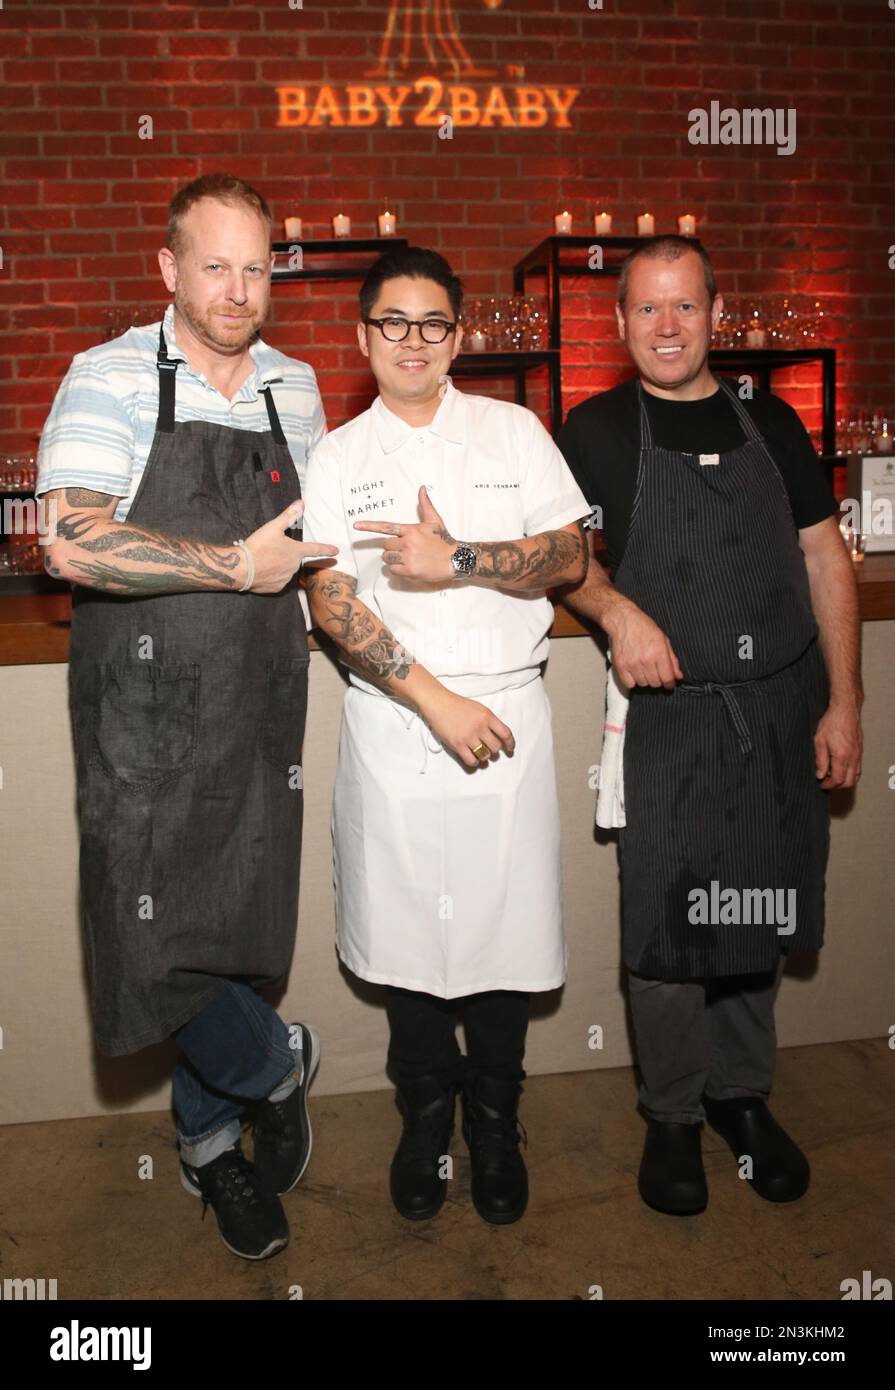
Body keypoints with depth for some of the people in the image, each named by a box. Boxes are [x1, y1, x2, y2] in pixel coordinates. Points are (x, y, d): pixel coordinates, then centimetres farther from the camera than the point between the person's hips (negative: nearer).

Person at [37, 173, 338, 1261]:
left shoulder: (294, 386, 10)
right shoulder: (110, 379, -6)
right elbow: (73, 544, -19)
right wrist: (240, 567, -18)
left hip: (258, 715, 4)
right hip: (145, 720, -4)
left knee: (238, 934, 12)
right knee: (152, 941, -6)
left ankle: (210, 1139, 36)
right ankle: (274, 1066, 25)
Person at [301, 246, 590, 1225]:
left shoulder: (515, 432, 8)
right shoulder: (336, 457, 5)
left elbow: (568, 558, 0)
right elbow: (330, 602, -6)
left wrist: (456, 561, -16)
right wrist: (436, 701, -14)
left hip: (506, 712, 0)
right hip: (392, 721, 0)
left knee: (503, 920, 5)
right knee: (406, 925, 7)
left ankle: (494, 1120, 26)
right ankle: (426, 1111, 30)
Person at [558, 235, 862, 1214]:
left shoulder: (769, 421, 9)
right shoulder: (597, 429, 2)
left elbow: (825, 560, 8)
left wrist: (843, 702, 2)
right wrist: (617, 610, -16)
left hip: (783, 709, 3)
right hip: (672, 710, -3)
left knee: (759, 913, 12)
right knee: (667, 923, 1)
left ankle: (742, 1095, 32)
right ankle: (673, 1115, 22)